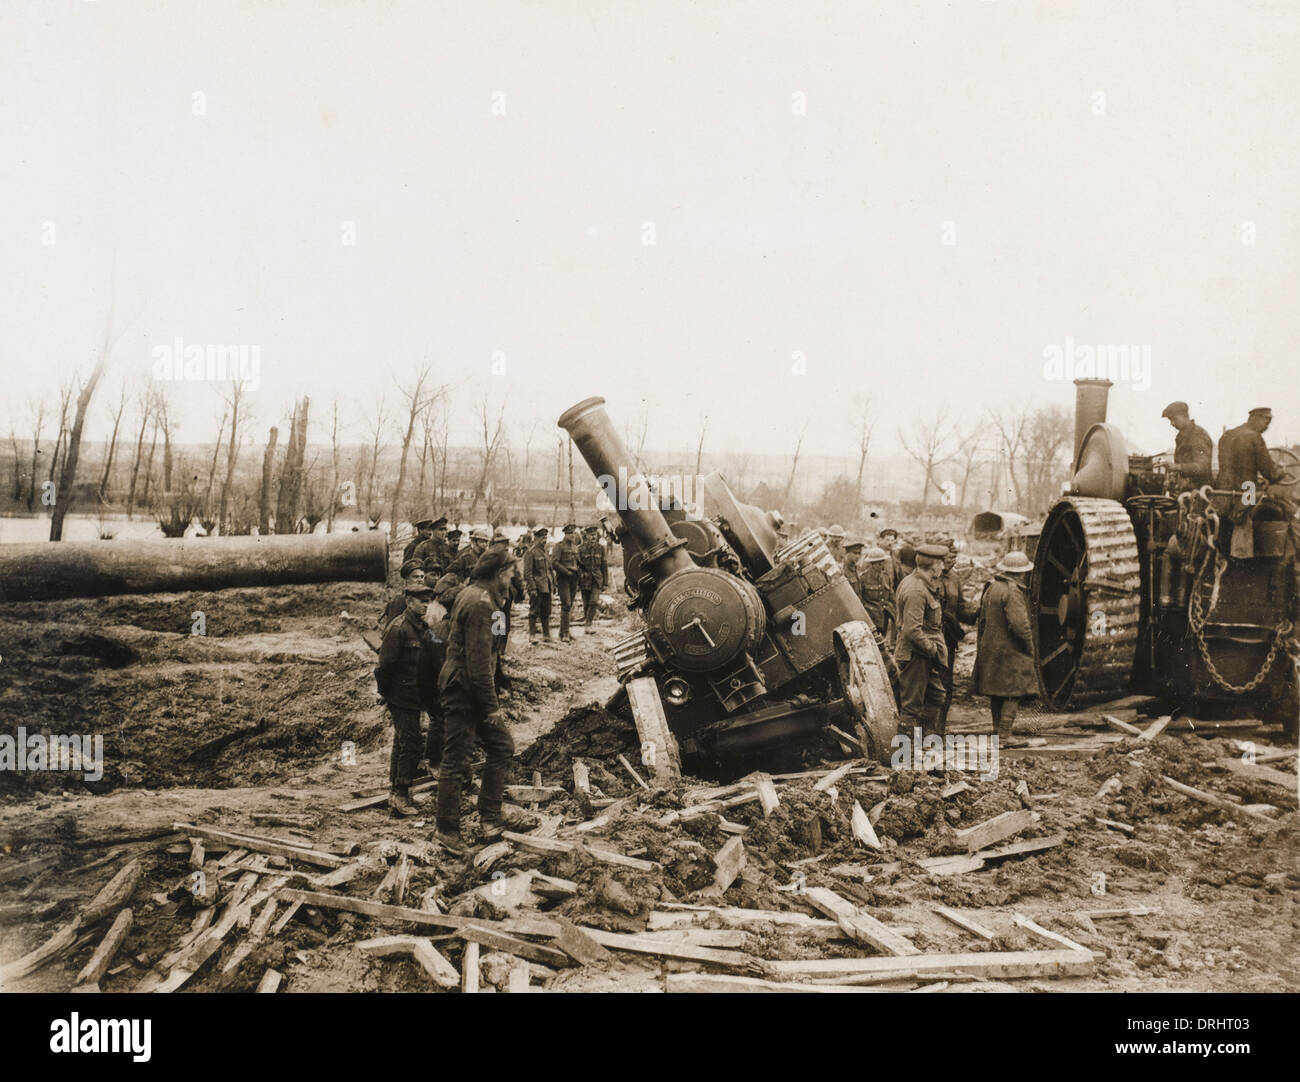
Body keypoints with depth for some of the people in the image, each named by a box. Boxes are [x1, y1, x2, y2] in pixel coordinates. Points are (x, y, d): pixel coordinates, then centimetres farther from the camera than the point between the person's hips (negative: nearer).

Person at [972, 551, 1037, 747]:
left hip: (990, 651, 9)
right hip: (1010, 651, -9)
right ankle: (1004, 735, -5)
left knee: (996, 694, 15)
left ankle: (997, 732, 22)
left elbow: (982, 621, 16)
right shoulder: (1012, 593, -17)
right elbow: (1020, 625, -23)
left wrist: (981, 648, 21)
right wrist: (1030, 649, -11)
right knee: (1012, 695, -3)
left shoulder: (990, 589, 11)